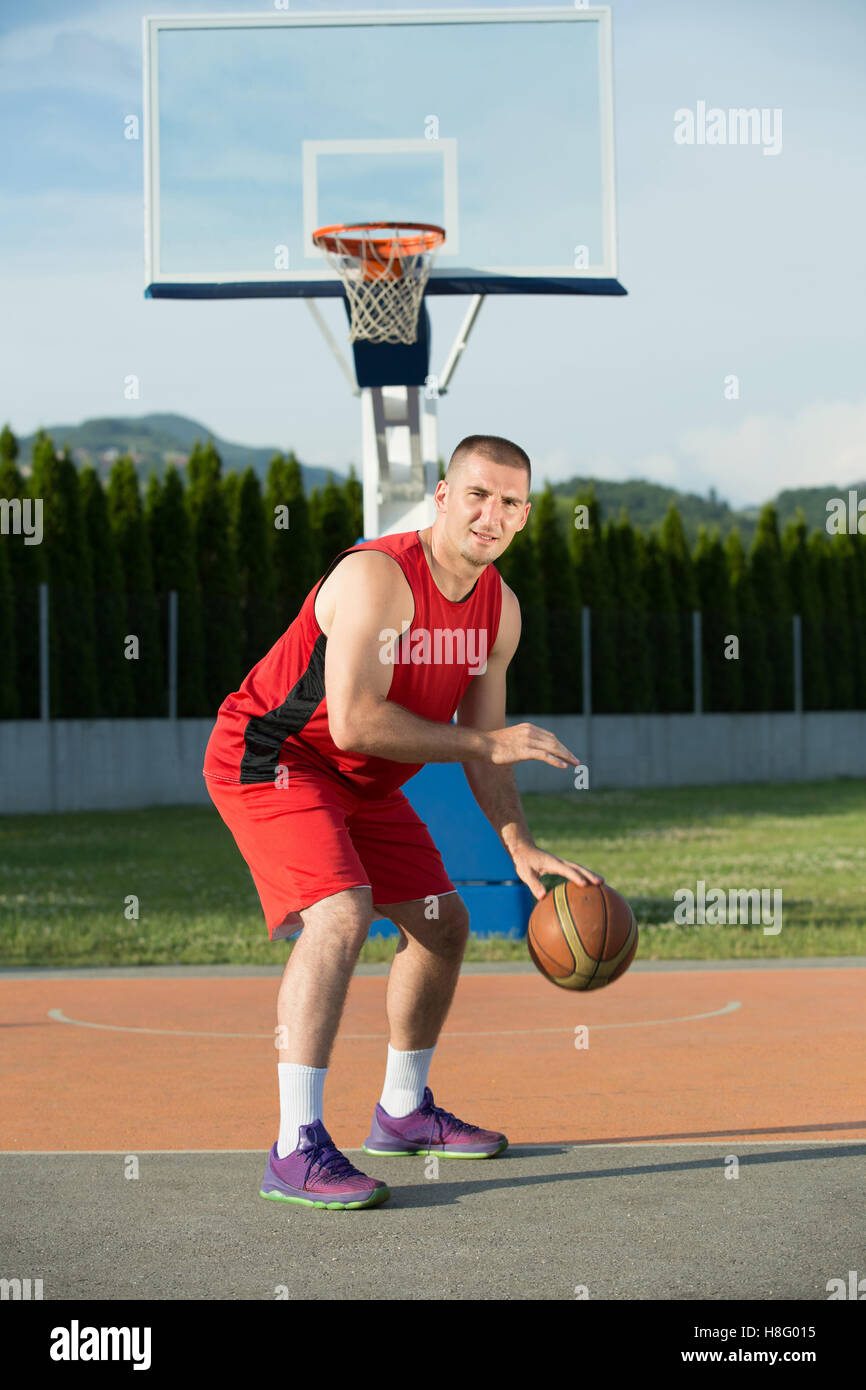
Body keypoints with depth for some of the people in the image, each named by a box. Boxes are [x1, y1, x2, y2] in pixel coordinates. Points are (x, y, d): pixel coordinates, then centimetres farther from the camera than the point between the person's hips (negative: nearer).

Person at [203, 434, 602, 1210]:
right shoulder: (376, 577, -28)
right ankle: (297, 1151, -28)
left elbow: (482, 745, 5)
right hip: (270, 757, -9)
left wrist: (522, 847, -6)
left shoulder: (499, 609, -1)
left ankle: (404, 1111, 34)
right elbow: (354, 723, -35)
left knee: (443, 924, 14)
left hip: (362, 782, 9)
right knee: (340, 914, -29)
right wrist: (487, 743, -29)